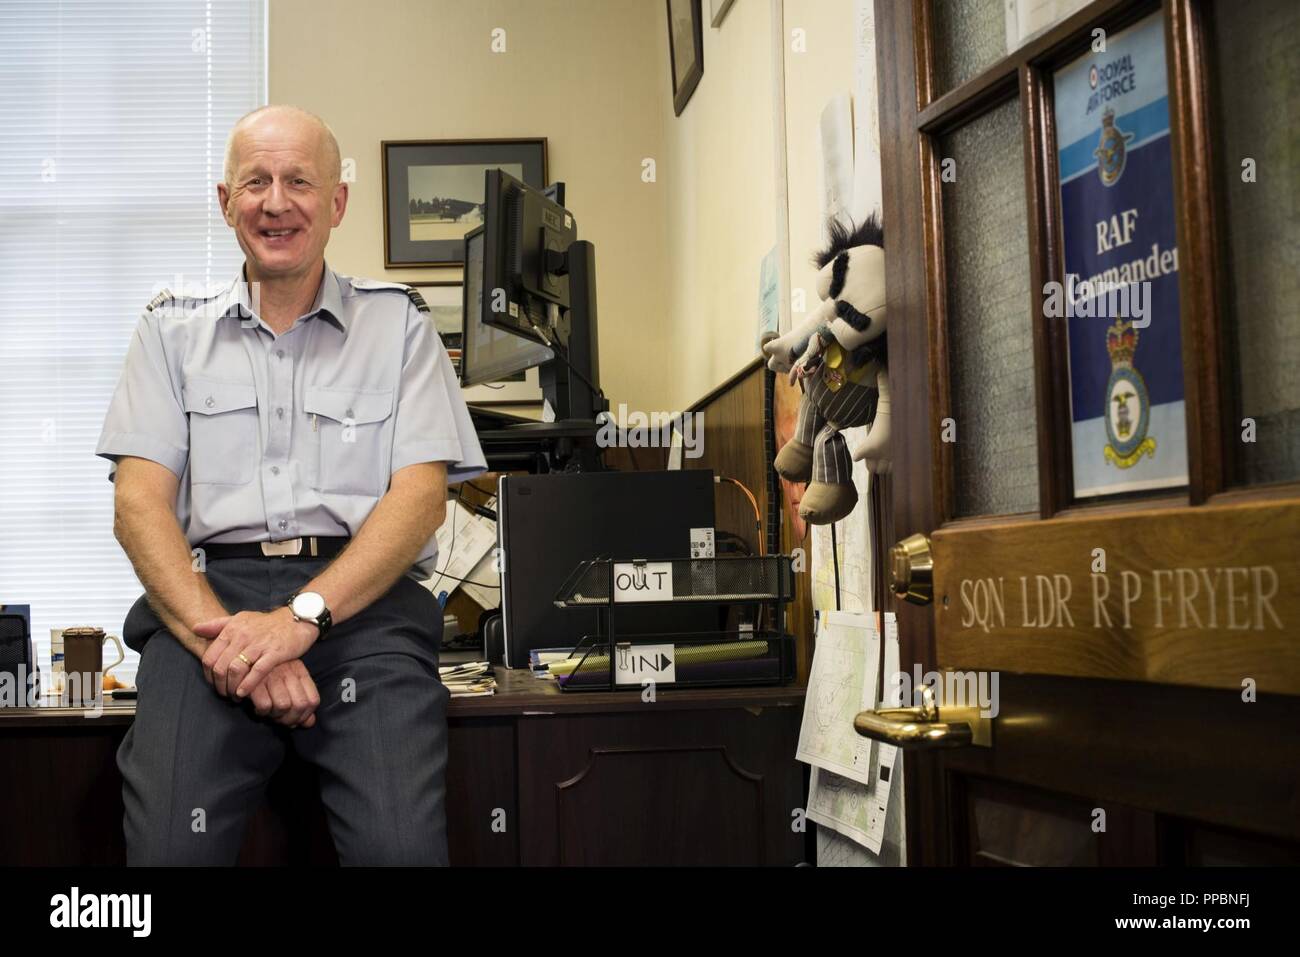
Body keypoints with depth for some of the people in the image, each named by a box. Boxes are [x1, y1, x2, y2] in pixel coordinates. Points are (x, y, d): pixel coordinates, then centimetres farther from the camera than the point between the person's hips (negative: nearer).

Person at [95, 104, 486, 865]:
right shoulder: (174, 331, 17)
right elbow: (139, 503, 6)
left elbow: (422, 496, 2)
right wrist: (220, 633, -13)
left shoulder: (399, 324, 13)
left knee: (402, 845, -25)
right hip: (212, 590, 1)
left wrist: (300, 617, -14)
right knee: (171, 845, -23)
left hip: (364, 602, -1)